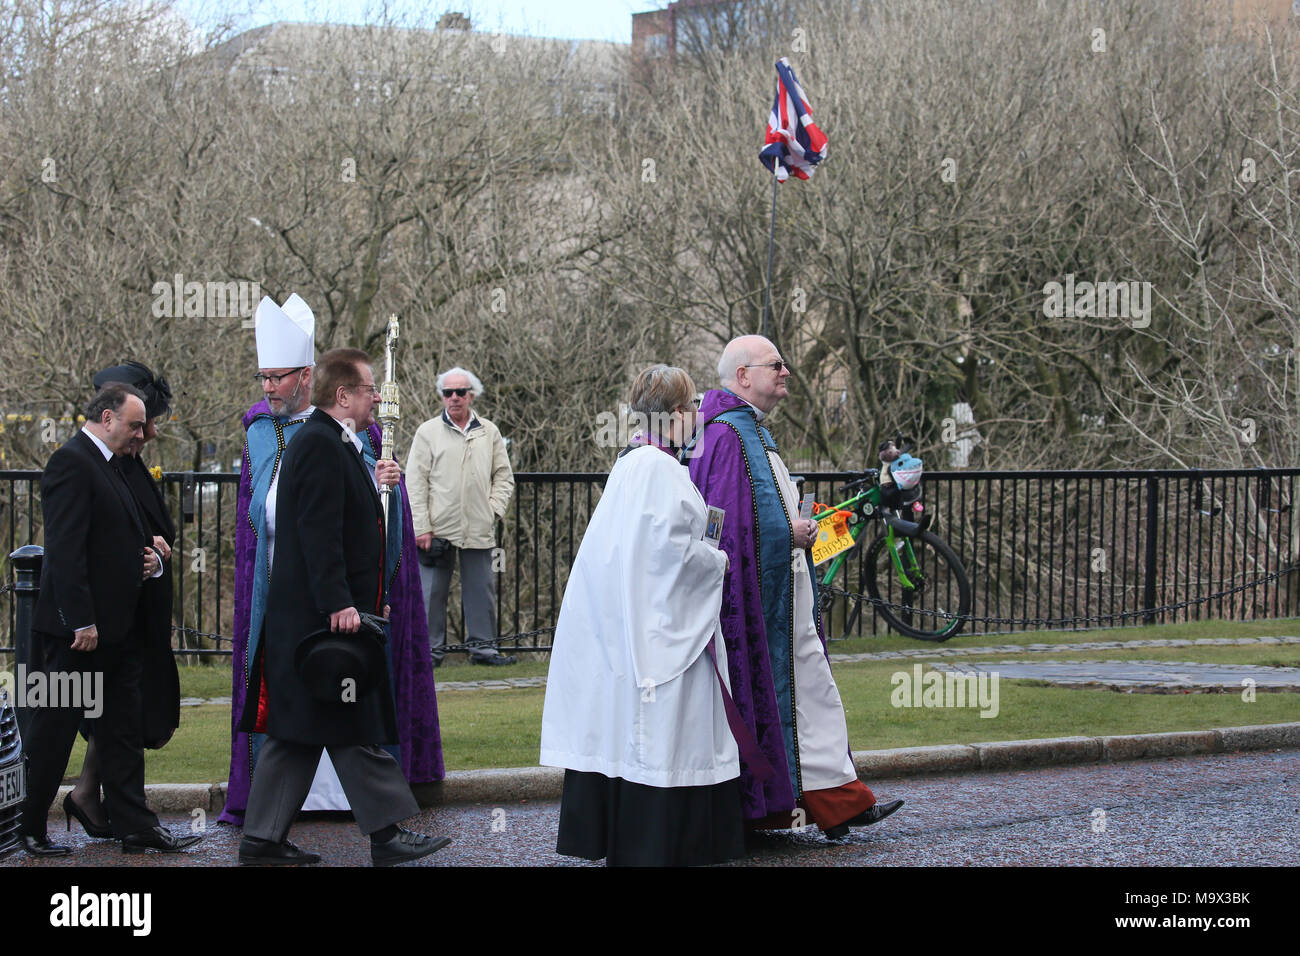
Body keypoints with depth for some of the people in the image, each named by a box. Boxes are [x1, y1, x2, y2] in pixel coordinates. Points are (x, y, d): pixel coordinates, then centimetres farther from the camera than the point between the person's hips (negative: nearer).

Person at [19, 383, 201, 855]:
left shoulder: (106, 465, 17)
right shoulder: (71, 462, -14)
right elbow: (65, 548, -21)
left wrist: (149, 559, 7)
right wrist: (80, 621, -24)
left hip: (115, 626, 10)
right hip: (80, 629, -10)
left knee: (122, 732, 10)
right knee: (53, 729, 0)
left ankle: (135, 826, 14)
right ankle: (28, 829, 9)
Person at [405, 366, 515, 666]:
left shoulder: (489, 433, 11)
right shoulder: (428, 432, 3)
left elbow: (504, 475, 17)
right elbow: (415, 481, 0)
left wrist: (494, 508, 1)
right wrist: (421, 527, -7)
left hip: (479, 529, 2)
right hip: (438, 527, -2)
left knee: (481, 590, 5)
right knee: (432, 591, 1)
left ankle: (482, 645, 15)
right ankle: (431, 648, 9)